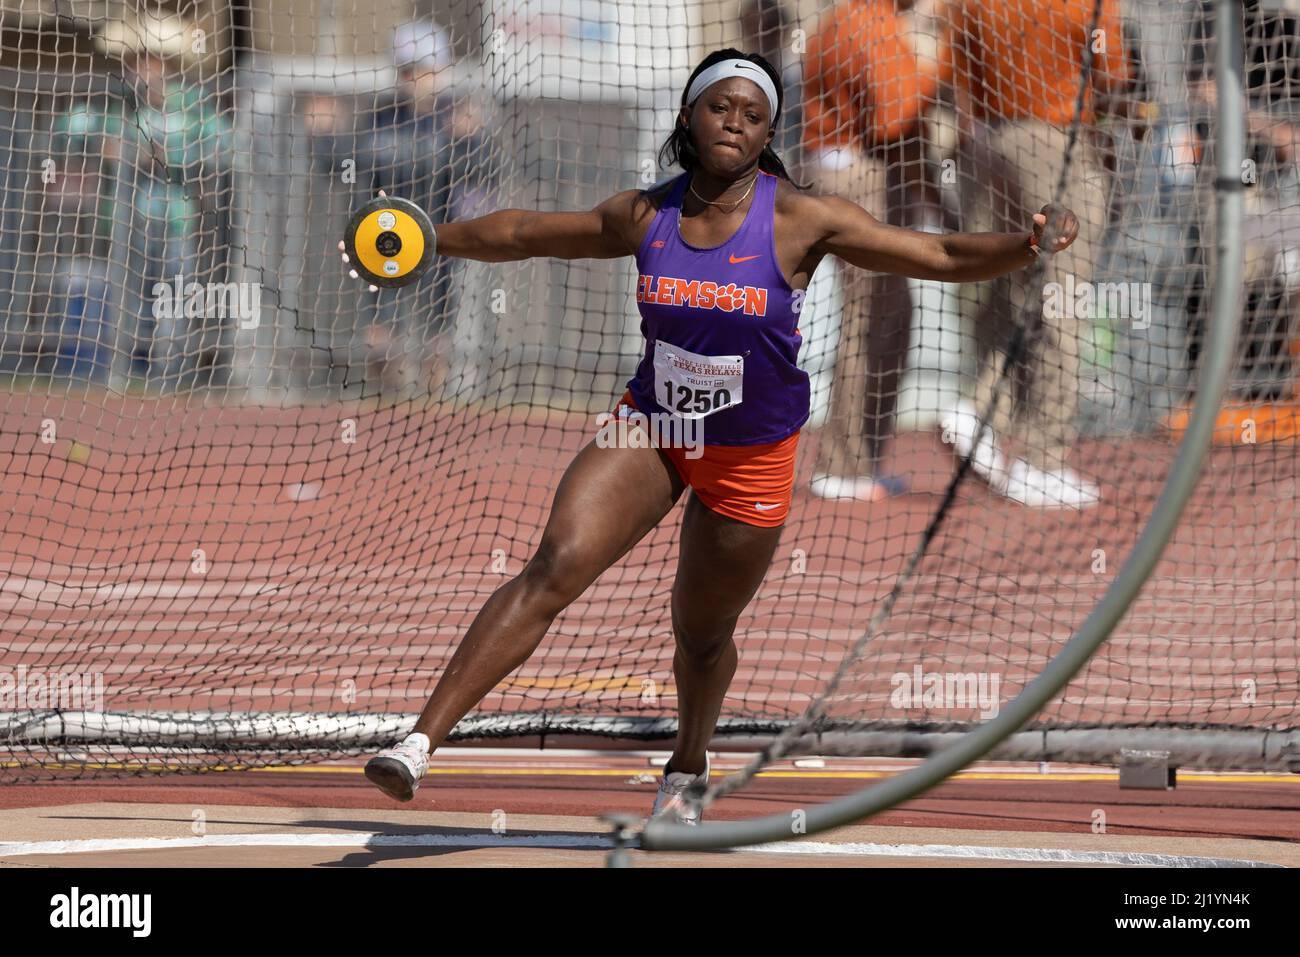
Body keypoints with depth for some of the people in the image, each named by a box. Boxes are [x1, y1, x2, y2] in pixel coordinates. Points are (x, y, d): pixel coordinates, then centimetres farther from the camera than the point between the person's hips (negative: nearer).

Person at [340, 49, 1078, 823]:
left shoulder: (800, 221, -15)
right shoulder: (645, 216, -6)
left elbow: (944, 256, -16)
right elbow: (524, 235, 11)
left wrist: (1028, 244, -33)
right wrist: (429, 238, 16)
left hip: (751, 460, -1)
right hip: (651, 428, 1)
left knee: (703, 635, 14)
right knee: (555, 569, -21)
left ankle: (687, 773, 46)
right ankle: (421, 743, -26)